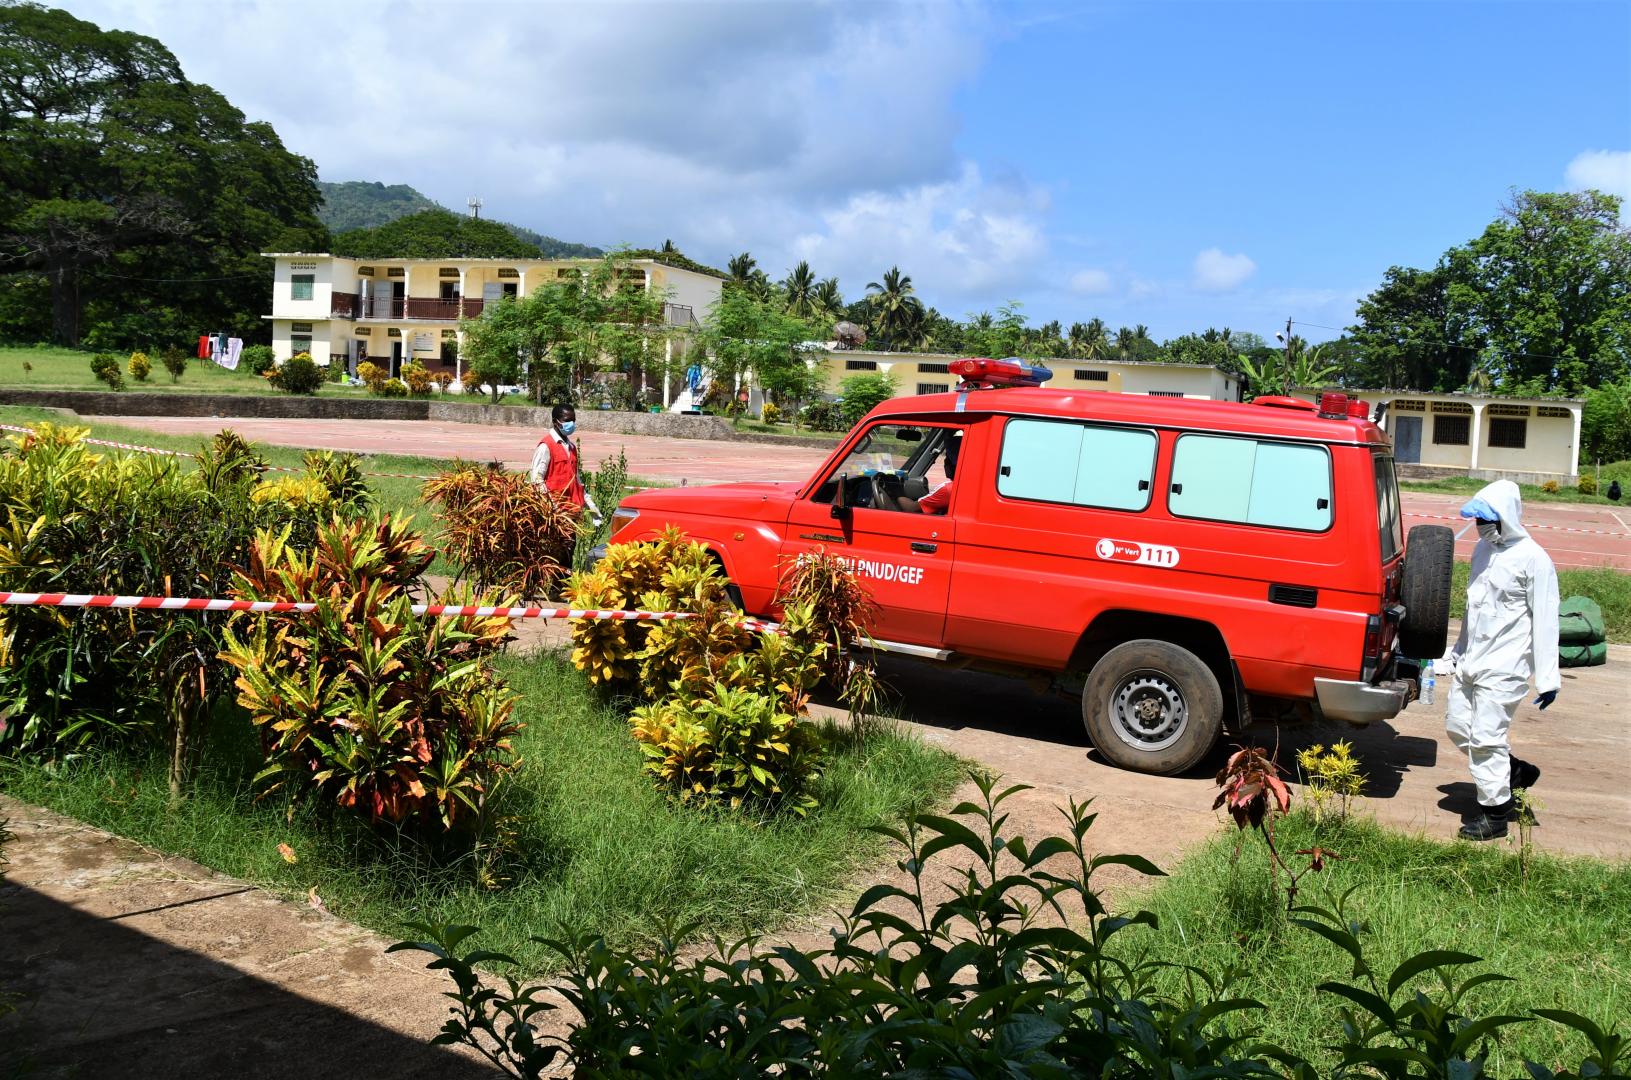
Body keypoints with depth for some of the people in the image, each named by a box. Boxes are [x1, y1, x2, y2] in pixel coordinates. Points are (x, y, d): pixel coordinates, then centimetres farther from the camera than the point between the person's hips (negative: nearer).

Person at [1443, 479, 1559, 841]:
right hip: (1470, 662, 8)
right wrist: (1458, 650, 24)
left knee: (1486, 737, -6)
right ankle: (1515, 771, 33)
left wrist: (1547, 677, -15)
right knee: (1457, 727, 13)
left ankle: (1495, 813, 7)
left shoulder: (1532, 559, -14)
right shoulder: (1483, 548, 9)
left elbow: (1545, 621, -14)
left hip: (1503, 667, -8)